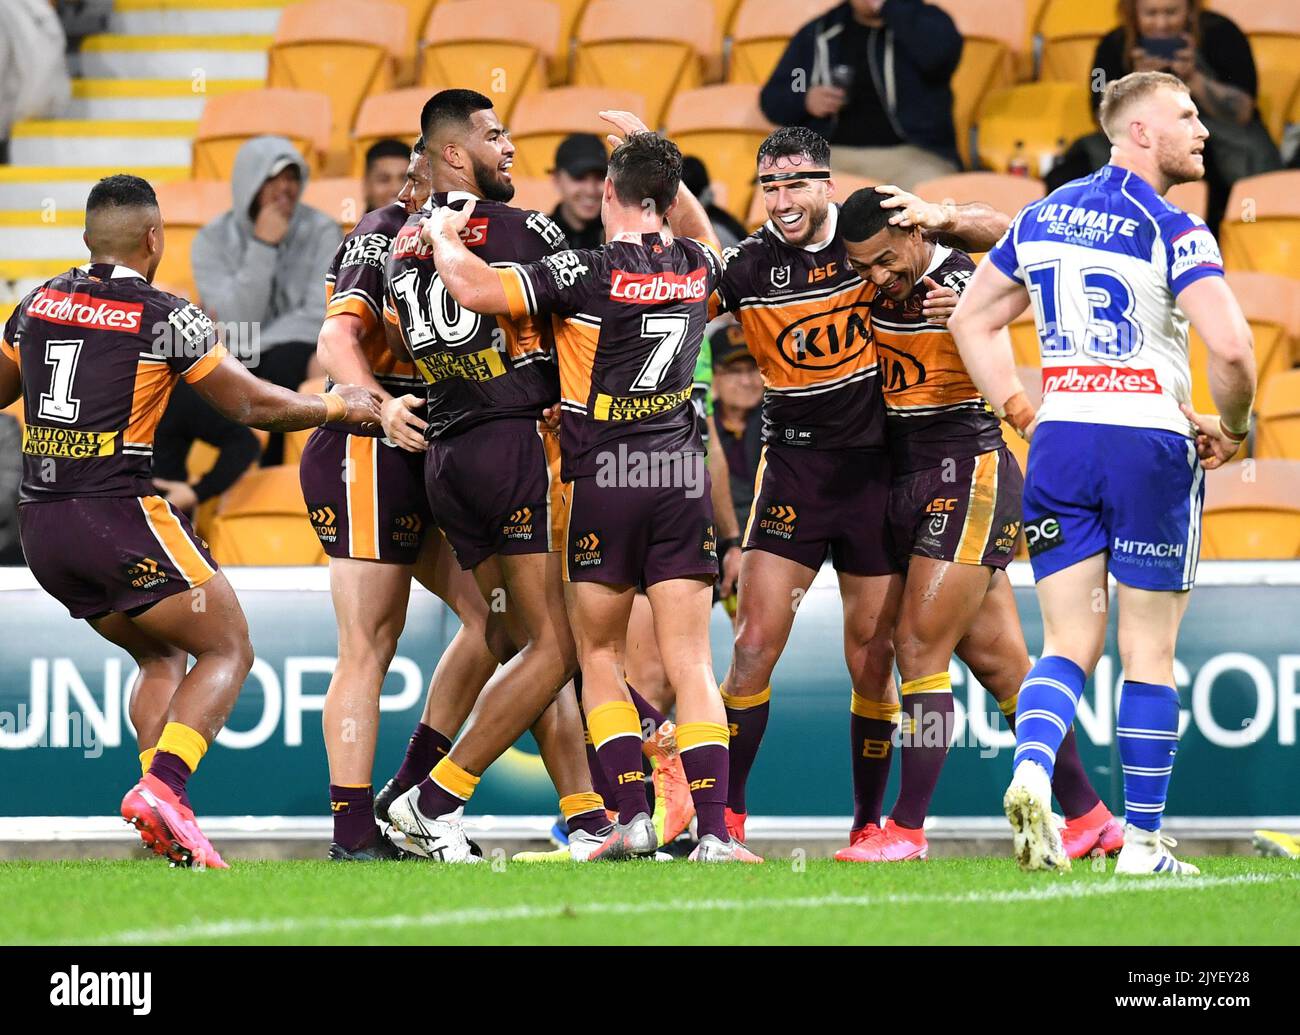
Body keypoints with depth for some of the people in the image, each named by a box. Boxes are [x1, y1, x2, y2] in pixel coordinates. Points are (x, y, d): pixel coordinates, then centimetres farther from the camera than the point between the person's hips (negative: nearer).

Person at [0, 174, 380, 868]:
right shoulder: (166, 318, -7)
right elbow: (254, 407, 0)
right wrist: (337, 405, 15)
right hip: (120, 518, -7)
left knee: (162, 658, 22)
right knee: (228, 652, 4)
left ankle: (165, 824, 5)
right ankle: (162, 788, -19)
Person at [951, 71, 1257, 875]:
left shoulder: (1042, 217, 10)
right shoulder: (1172, 231, -11)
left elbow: (973, 320, 18)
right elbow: (1231, 346, -22)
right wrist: (1234, 427, -4)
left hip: (1060, 440, 5)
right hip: (1149, 442, -5)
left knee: (1070, 644, 7)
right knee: (1148, 652, 5)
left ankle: (1031, 771, -21)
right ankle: (1143, 842, 7)